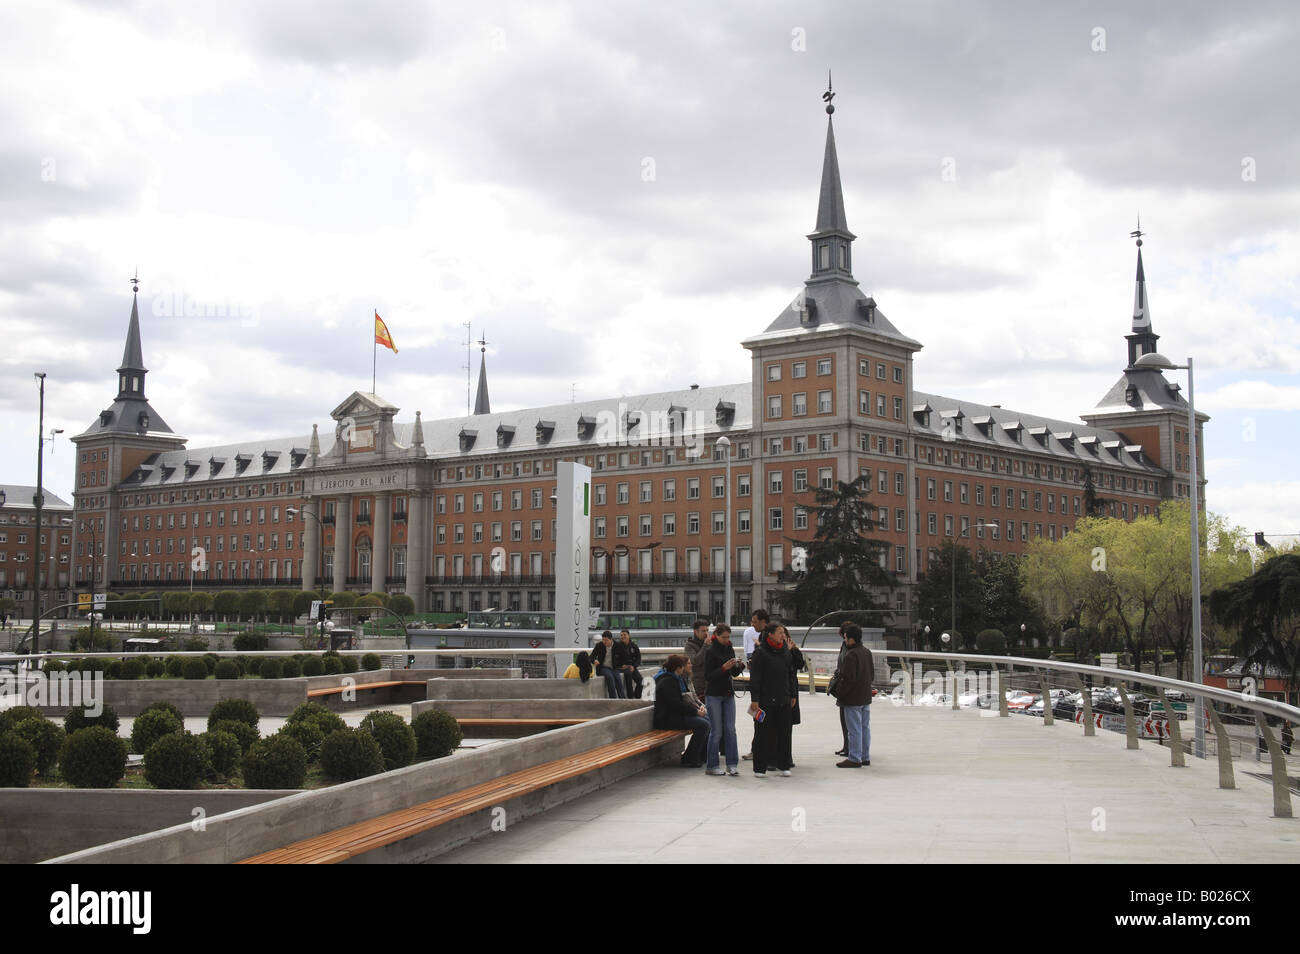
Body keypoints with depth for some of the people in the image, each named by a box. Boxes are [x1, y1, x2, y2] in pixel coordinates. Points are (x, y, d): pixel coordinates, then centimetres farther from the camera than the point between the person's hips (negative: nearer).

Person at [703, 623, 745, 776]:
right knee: (716, 731, -2)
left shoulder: (729, 650, 10)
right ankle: (712, 766, 7)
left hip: (728, 694, 6)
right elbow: (708, 676, -14)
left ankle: (732, 764, 6)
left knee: (730, 729, 3)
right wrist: (724, 668, -23)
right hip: (714, 695, -6)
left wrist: (739, 666, -5)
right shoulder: (711, 652, -10)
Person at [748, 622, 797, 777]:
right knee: (762, 733, 0)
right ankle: (760, 767, 6)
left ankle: (783, 765, 18)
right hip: (765, 699, -6)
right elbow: (754, 677, -10)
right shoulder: (760, 652, -8)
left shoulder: (785, 652, 11)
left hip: (783, 700, 6)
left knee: (784, 731, 8)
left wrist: (793, 695, 16)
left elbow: (790, 674, 18)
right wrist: (754, 699, -14)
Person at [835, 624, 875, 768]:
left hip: (853, 699, -9)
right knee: (865, 727, 13)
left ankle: (854, 759, -1)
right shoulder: (867, 652, 10)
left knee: (854, 729, -4)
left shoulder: (851, 655, -18)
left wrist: (839, 694, -11)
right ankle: (865, 757, 19)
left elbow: (848, 679, -21)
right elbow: (872, 674, 18)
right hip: (866, 697, 9)